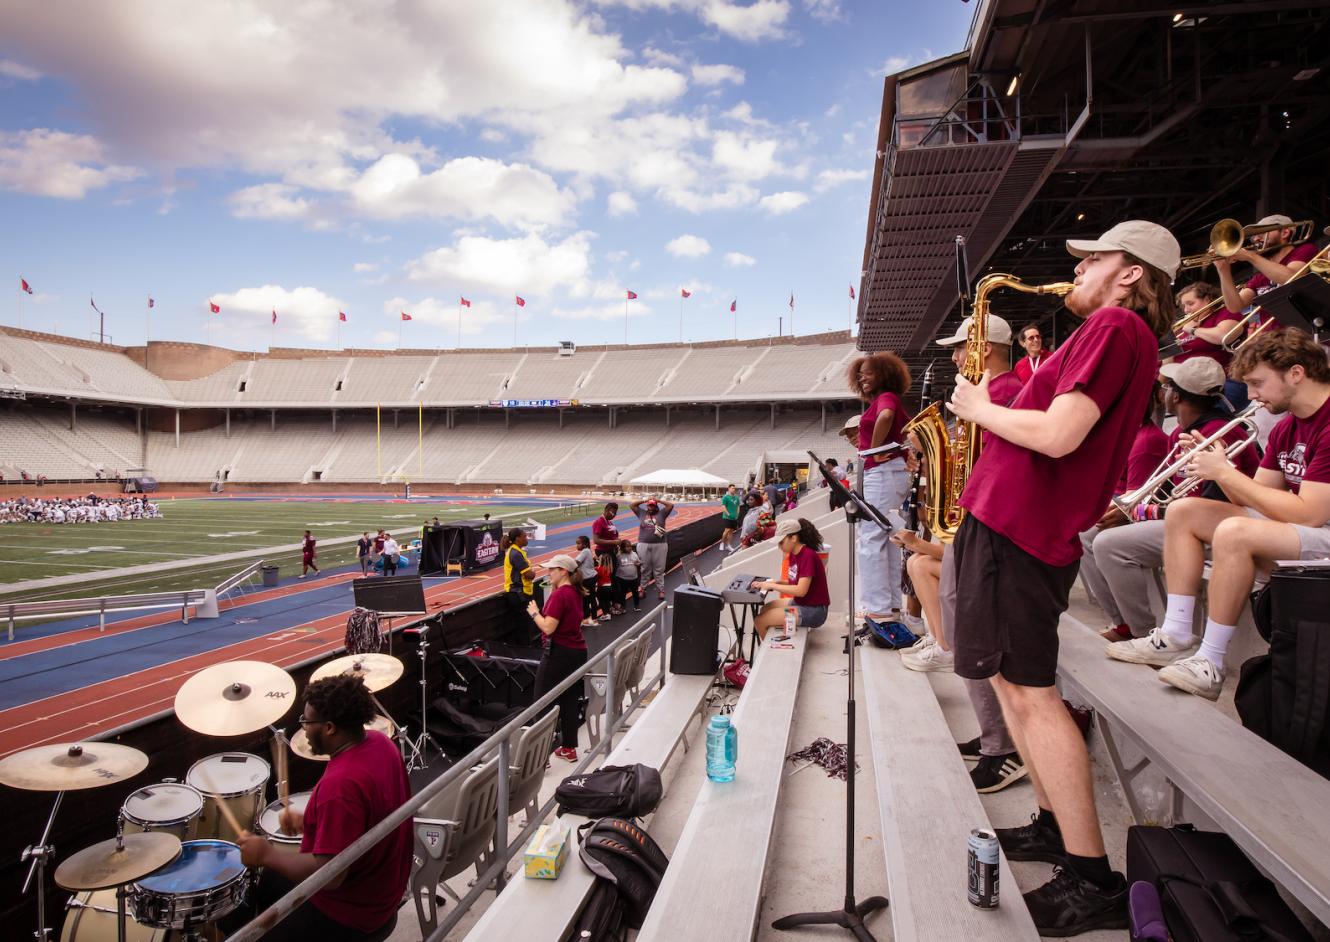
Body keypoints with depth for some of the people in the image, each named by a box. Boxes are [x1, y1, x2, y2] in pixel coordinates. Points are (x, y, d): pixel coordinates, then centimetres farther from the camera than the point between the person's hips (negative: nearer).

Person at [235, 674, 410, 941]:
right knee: (265, 883, 24)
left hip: (350, 910, -9)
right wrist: (309, 822, 6)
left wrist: (266, 854, -17)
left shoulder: (340, 784, -34)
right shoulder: (378, 741, -6)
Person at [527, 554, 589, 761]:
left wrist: (534, 612, -7)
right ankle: (569, 748, 26)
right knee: (569, 701, 16)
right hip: (577, 651, 9)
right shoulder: (575, 592, 8)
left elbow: (548, 627, -23)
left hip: (558, 653, -9)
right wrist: (553, 589, 10)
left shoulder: (560, 594, -19)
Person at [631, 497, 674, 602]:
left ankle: (660, 590, 8)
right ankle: (643, 589, 16)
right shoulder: (642, 513, 12)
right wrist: (645, 500, 11)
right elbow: (632, 505, 12)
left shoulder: (661, 513, 7)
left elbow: (671, 505, -1)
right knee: (644, 569, 7)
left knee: (659, 569, 3)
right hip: (643, 545, 1)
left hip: (659, 545, -1)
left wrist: (658, 501, 6)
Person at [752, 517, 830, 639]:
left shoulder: (808, 556, -21)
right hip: (799, 602, 10)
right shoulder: (793, 555, 6)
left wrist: (772, 586, -19)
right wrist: (775, 583, -2)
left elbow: (801, 590, -25)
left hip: (813, 611, -10)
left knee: (760, 621, -11)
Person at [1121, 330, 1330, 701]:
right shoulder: (1285, 428, 11)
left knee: (1233, 532, -35)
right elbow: (1253, 499, 9)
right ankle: (1177, 637, -2)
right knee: (1182, 511, 4)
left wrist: (1224, 472, -20)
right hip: (1294, 525, 10)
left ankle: (1210, 663, -23)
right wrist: (1217, 464, -7)